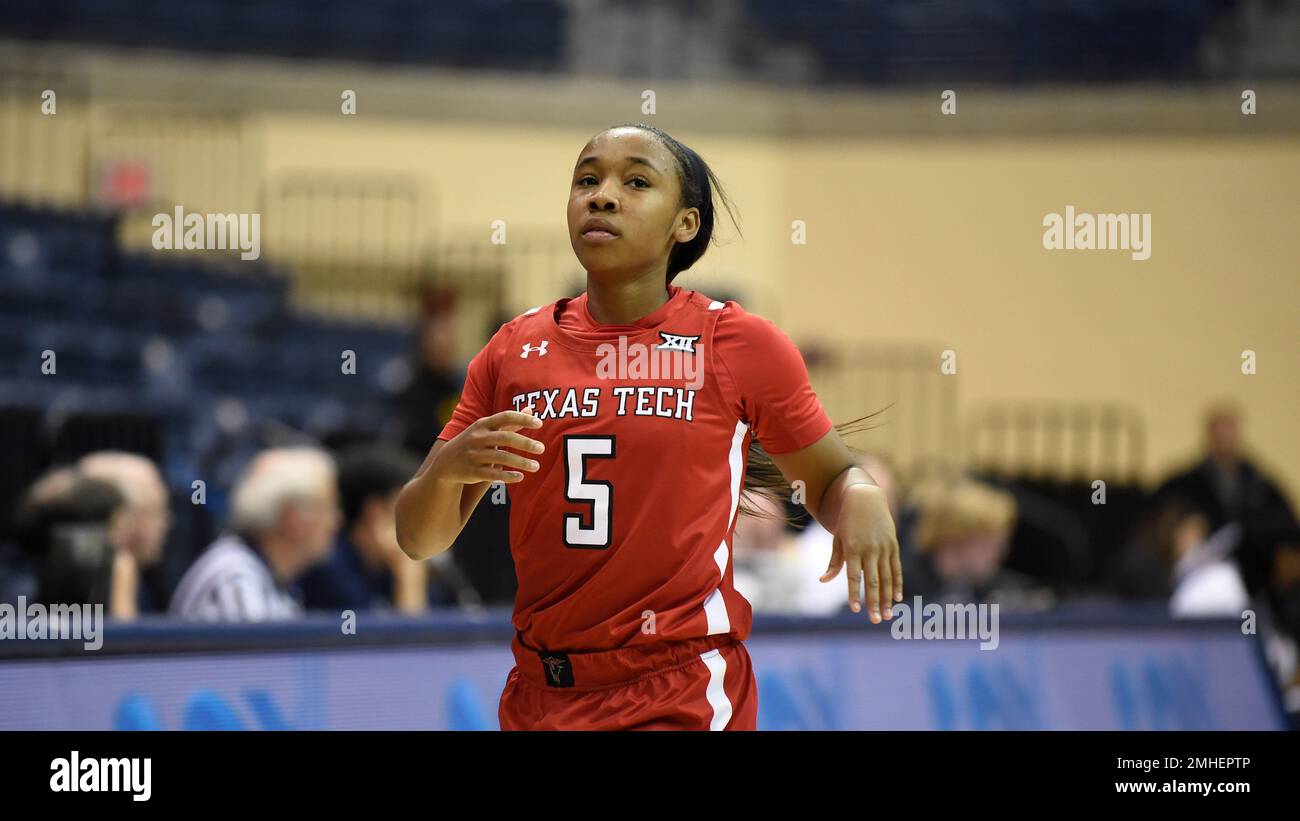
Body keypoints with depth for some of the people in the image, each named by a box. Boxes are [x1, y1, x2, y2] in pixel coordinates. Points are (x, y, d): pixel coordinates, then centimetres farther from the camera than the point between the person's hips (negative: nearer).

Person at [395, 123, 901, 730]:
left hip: (684, 700, -4)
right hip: (538, 699, 4)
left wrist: (861, 500, -15)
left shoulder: (740, 344, -4)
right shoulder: (515, 349, 4)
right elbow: (419, 539, 7)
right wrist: (447, 467, -15)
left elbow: (831, 478, 9)